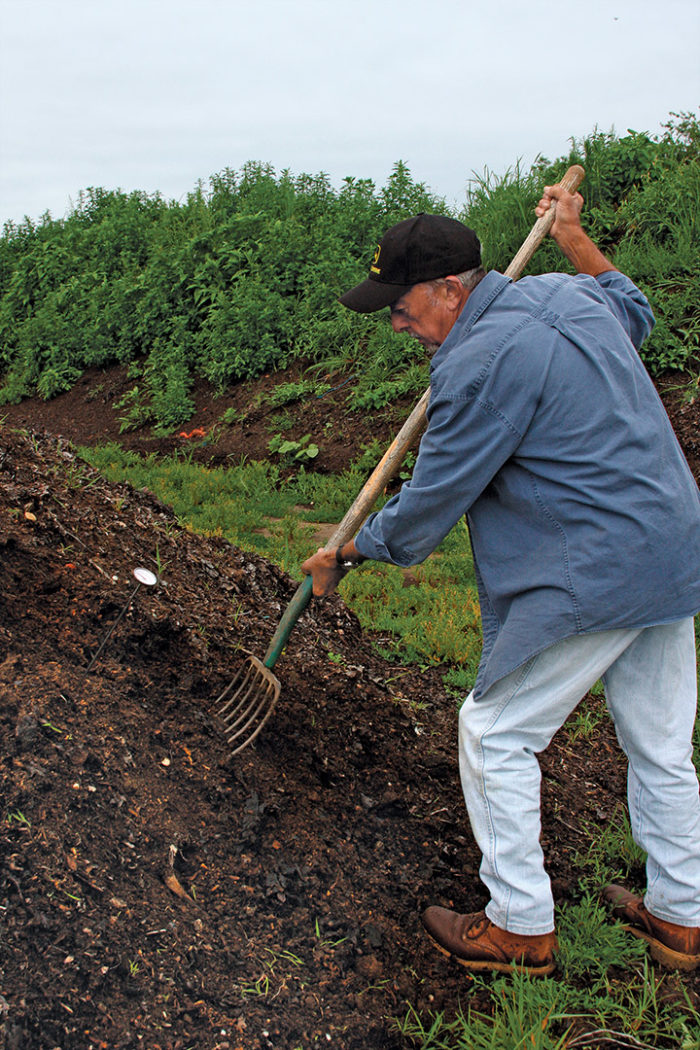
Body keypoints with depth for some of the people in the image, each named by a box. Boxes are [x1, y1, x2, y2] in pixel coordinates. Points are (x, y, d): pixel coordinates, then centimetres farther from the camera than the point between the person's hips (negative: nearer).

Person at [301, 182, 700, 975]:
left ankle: (521, 927, 19)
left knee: (496, 735, 6)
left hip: (589, 576, -10)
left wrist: (343, 557, 2)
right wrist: (573, 237, 37)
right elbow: (634, 310, 32)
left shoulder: (484, 361, -19)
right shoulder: (567, 295, 8)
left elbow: (429, 502, -12)